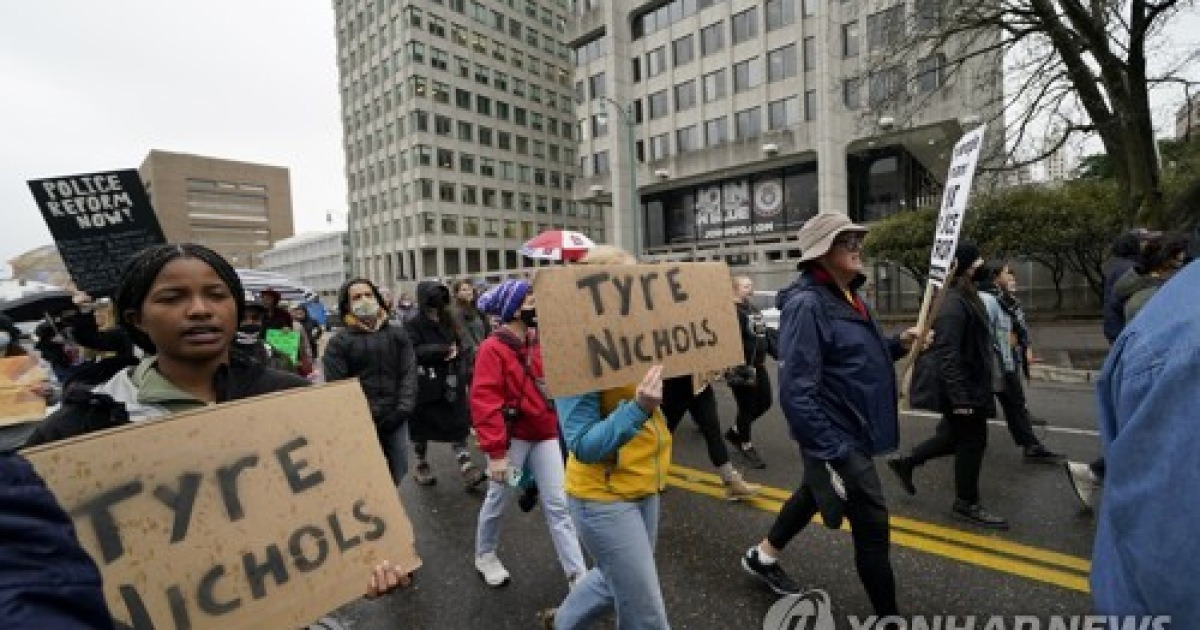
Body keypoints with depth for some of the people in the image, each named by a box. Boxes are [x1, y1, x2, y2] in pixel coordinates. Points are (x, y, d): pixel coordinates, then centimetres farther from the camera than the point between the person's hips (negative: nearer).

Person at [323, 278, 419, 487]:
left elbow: (409, 373, 4)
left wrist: (404, 408, -6)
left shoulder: (397, 334, 8)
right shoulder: (339, 342, -1)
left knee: (400, 477, 13)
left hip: (396, 420, 3)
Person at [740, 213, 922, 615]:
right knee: (873, 526, 4)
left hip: (853, 431, 10)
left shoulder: (848, 296, 7)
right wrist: (832, 454, -26)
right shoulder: (807, 303, -24)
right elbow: (796, 392, -27)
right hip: (836, 439, -10)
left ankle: (763, 556, 46)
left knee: (813, 493, 25)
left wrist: (898, 345, -2)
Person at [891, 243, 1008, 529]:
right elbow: (948, 355, -26)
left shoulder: (964, 297, 11)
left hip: (967, 383, 10)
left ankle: (906, 462, 30)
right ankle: (966, 505, 20)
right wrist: (960, 398, -26)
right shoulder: (952, 303, -22)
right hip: (960, 386, -10)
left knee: (955, 435, 20)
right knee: (972, 441, 3)